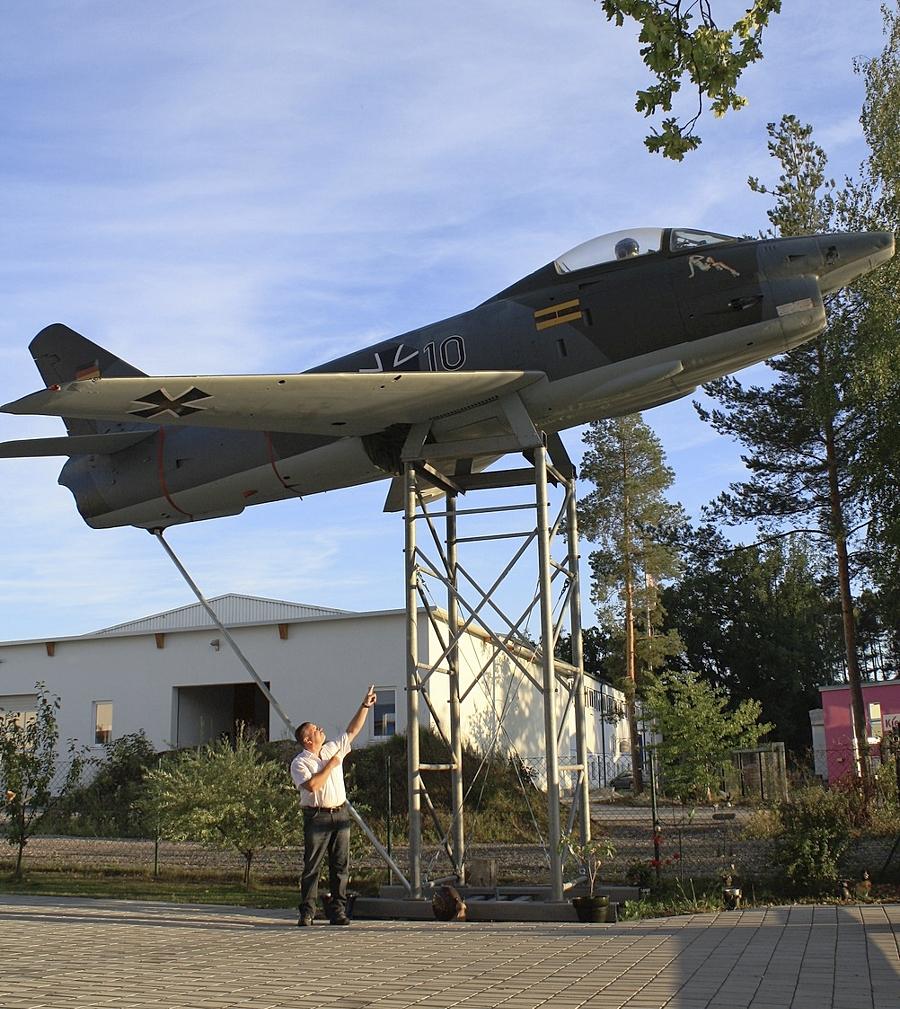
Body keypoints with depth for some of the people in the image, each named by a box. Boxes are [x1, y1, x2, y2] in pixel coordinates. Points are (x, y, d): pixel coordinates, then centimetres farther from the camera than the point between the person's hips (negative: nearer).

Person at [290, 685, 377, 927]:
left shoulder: (333, 749, 13)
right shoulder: (299, 763, -6)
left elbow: (352, 730, 16)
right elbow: (312, 785, -21)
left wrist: (365, 706, 11)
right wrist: (330, 765, -10)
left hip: (340, 814, 6)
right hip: (316, 817, -5)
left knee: (340, 866, 5)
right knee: (312, 866, -2)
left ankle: (337, 911, 9)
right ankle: (307, 912, 4)